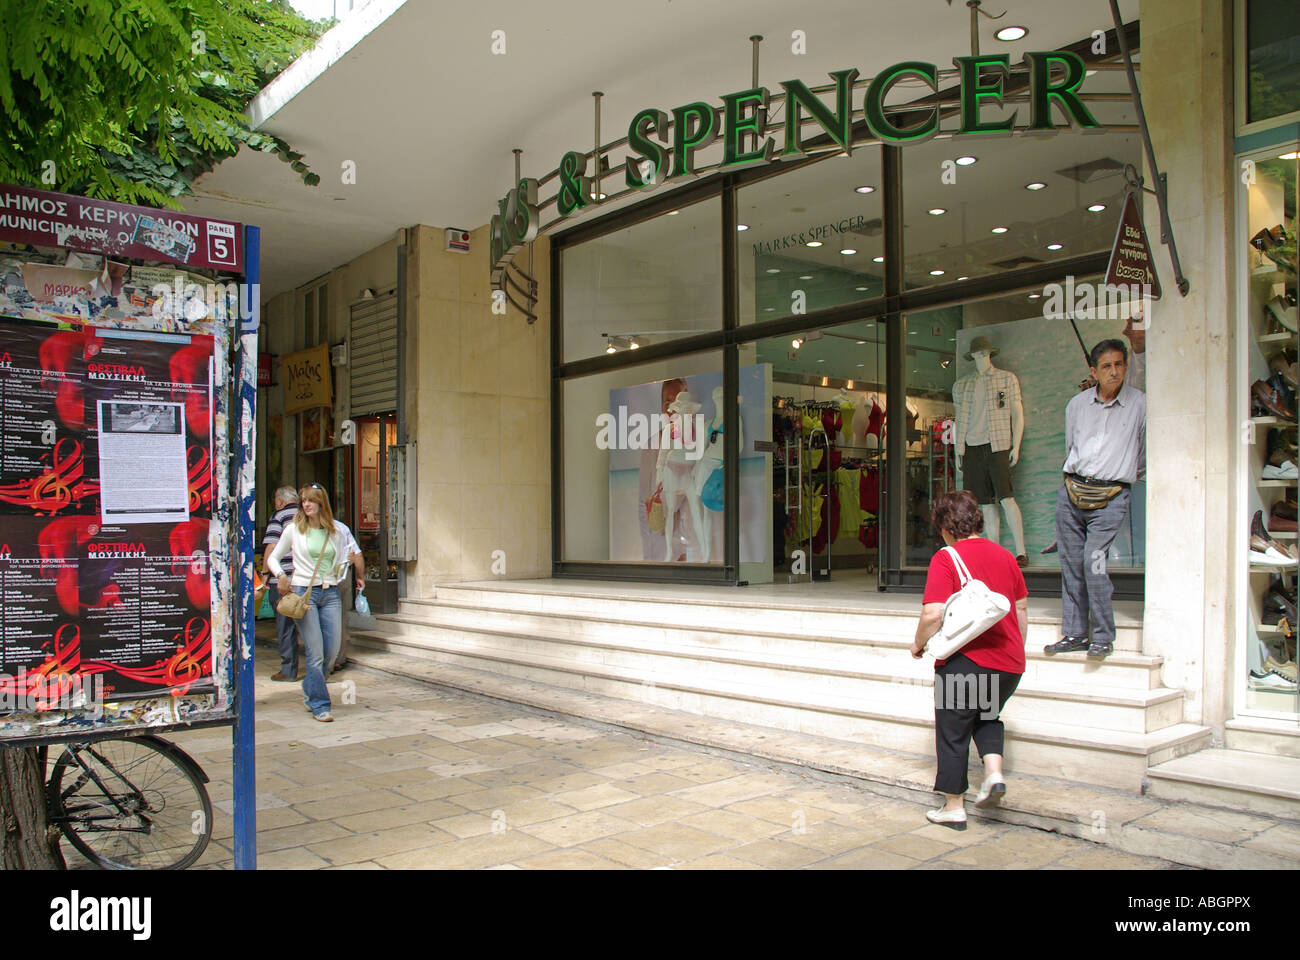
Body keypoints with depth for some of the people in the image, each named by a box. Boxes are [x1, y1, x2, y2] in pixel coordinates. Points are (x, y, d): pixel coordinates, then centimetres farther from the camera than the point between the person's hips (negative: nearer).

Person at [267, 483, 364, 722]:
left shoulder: (338, 529, 7)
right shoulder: (294, 529, 2)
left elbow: (355, 553, 23)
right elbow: (273, 557, 10)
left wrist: (360, 577, 18)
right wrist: (281, 575, -6)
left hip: (330, 593, 3)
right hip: (303, 592, -3)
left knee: (332, 650, 2)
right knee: (315, 652, -8)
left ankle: (310, 690, 29)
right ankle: (319, 704, 1)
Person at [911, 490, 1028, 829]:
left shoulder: (946, 558, -12)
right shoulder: (1005, 555, 7)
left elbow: (933, 614, -20)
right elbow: (1021, 610, 15)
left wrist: (918, 644, -2)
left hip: (965, 660, -6)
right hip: (1009, 662, 6)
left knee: (952, 733, 9)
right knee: (987, 717, 29)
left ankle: (954, 807, 17)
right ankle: (994, 772, 8)